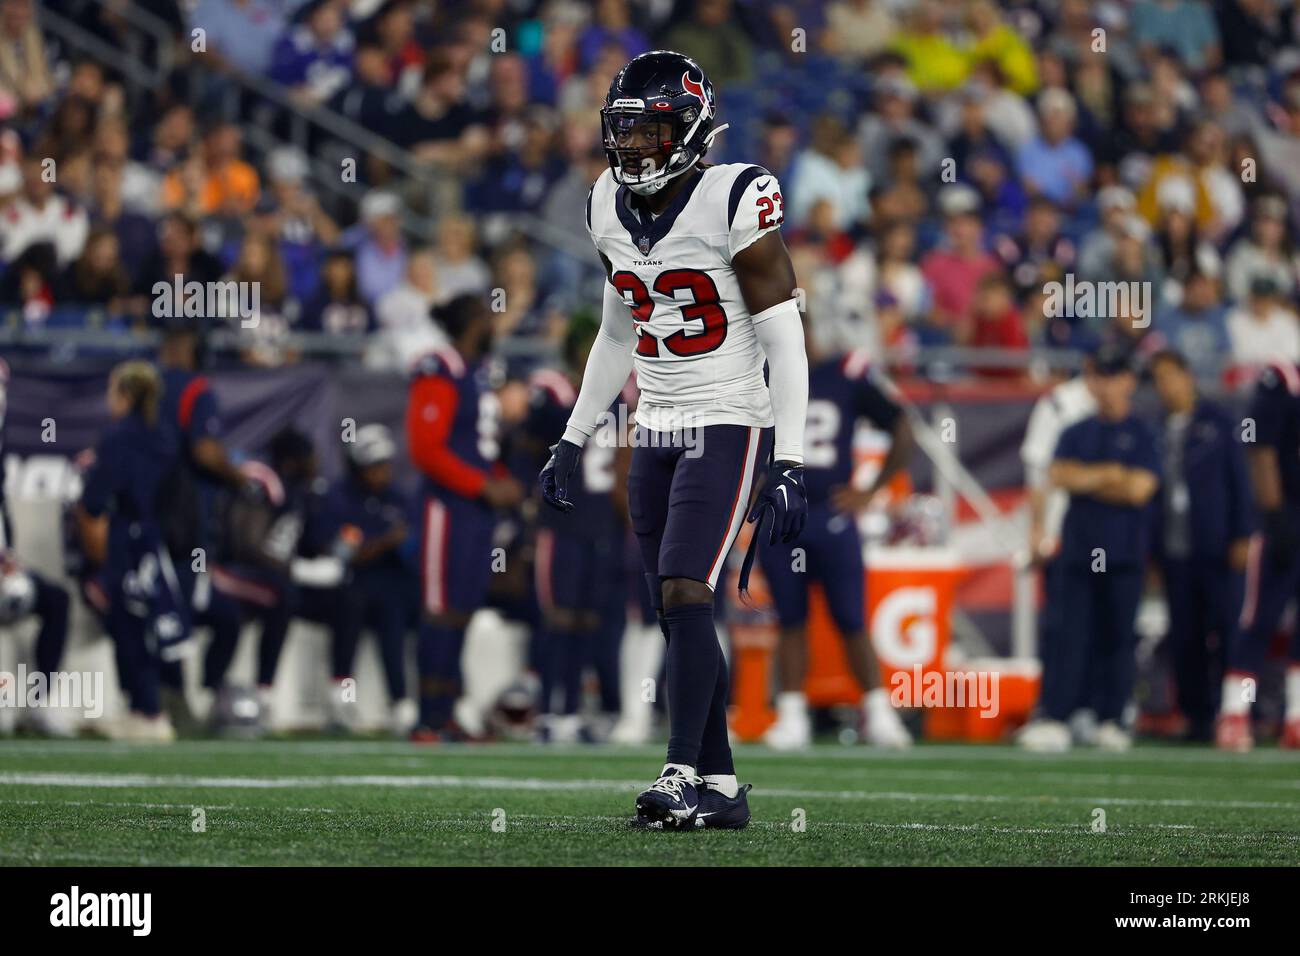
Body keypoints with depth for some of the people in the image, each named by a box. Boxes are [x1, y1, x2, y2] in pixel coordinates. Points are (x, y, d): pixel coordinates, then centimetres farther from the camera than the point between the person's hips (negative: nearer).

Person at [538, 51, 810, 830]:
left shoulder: (734, 203, -14)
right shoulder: (612, 208, 7)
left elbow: (785, 341, -13)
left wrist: (790, 466, -17)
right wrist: (574, 440, 21)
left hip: (727, 429, -7)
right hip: (656, 434, 7)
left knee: (685, 595, -17)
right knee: (681, 616, 5)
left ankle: (683, 775, -14)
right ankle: (722, 786, 12)